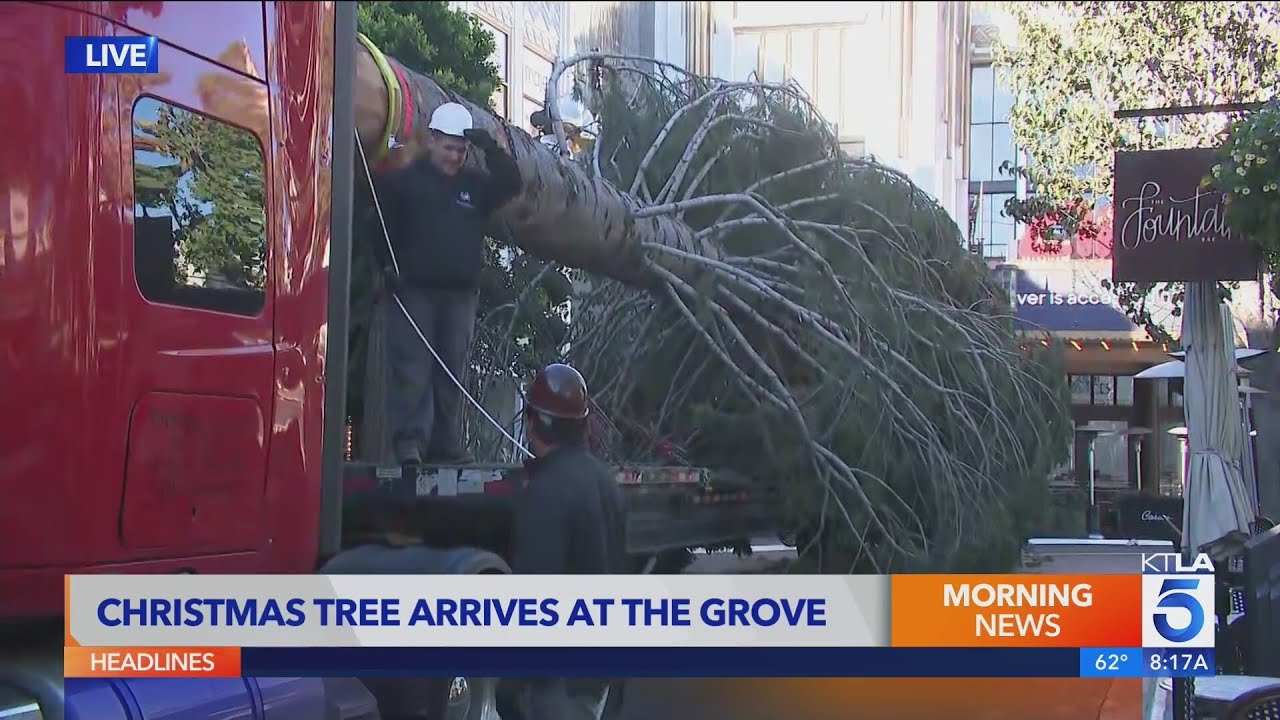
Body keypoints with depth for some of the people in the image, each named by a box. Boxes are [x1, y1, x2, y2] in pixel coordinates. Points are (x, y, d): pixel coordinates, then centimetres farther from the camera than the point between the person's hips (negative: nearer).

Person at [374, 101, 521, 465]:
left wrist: (490, 149, -11)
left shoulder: (475, 185, 12)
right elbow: (382, 227, 0)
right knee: (411, 367, -9)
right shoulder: (403, 181, 2)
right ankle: (409, 440, -10)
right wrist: (387, 266, -13)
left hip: (460, 294, 4)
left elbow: (512, 185, 0)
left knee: (453, 371, 6)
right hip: (413, 290, -4)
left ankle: (446, 444, 11)